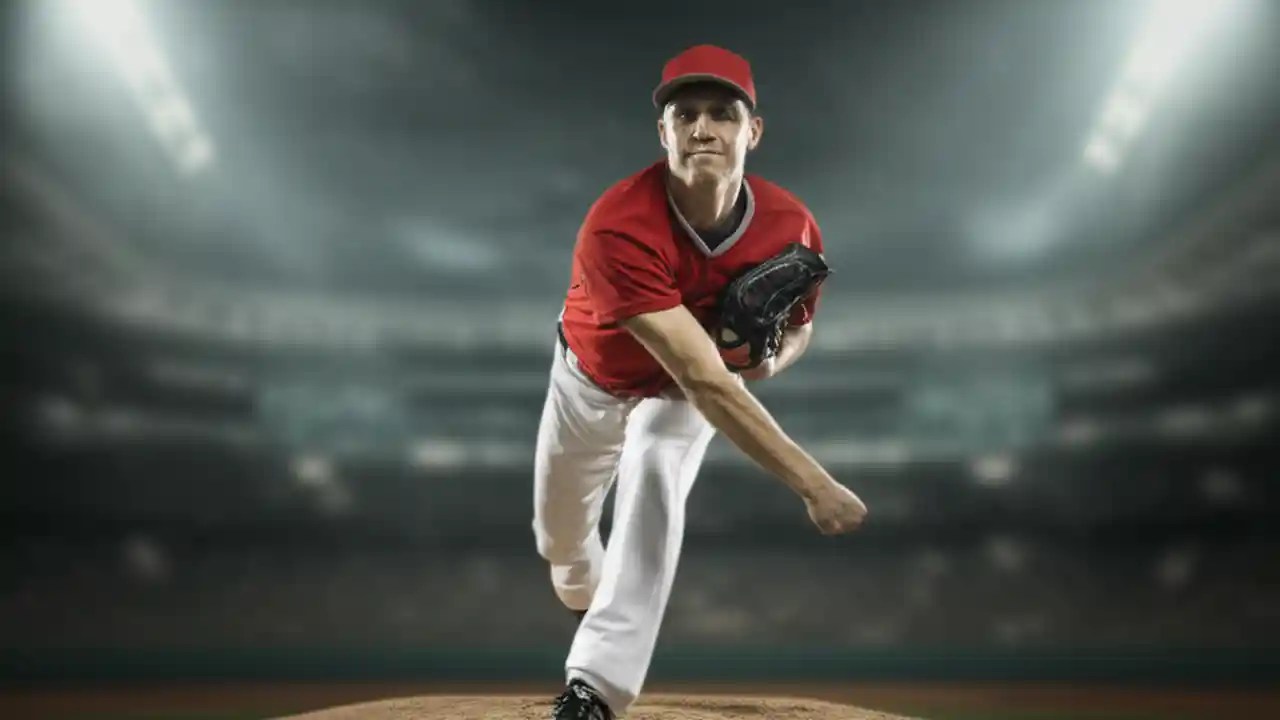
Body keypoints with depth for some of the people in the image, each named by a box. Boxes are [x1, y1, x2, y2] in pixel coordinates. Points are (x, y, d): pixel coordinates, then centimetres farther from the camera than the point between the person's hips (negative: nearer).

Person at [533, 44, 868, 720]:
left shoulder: (790, 226, -28)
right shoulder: (619, 227, -43)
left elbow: (798, 323, -3)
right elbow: (704, 382, -48)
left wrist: (773, 357, -29)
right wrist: (814, 484, -52)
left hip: (686, 387, 1)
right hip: (591, 375, -1)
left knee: (655, 476, -29)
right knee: (557, 528, 17)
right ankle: (586, 594, 56)